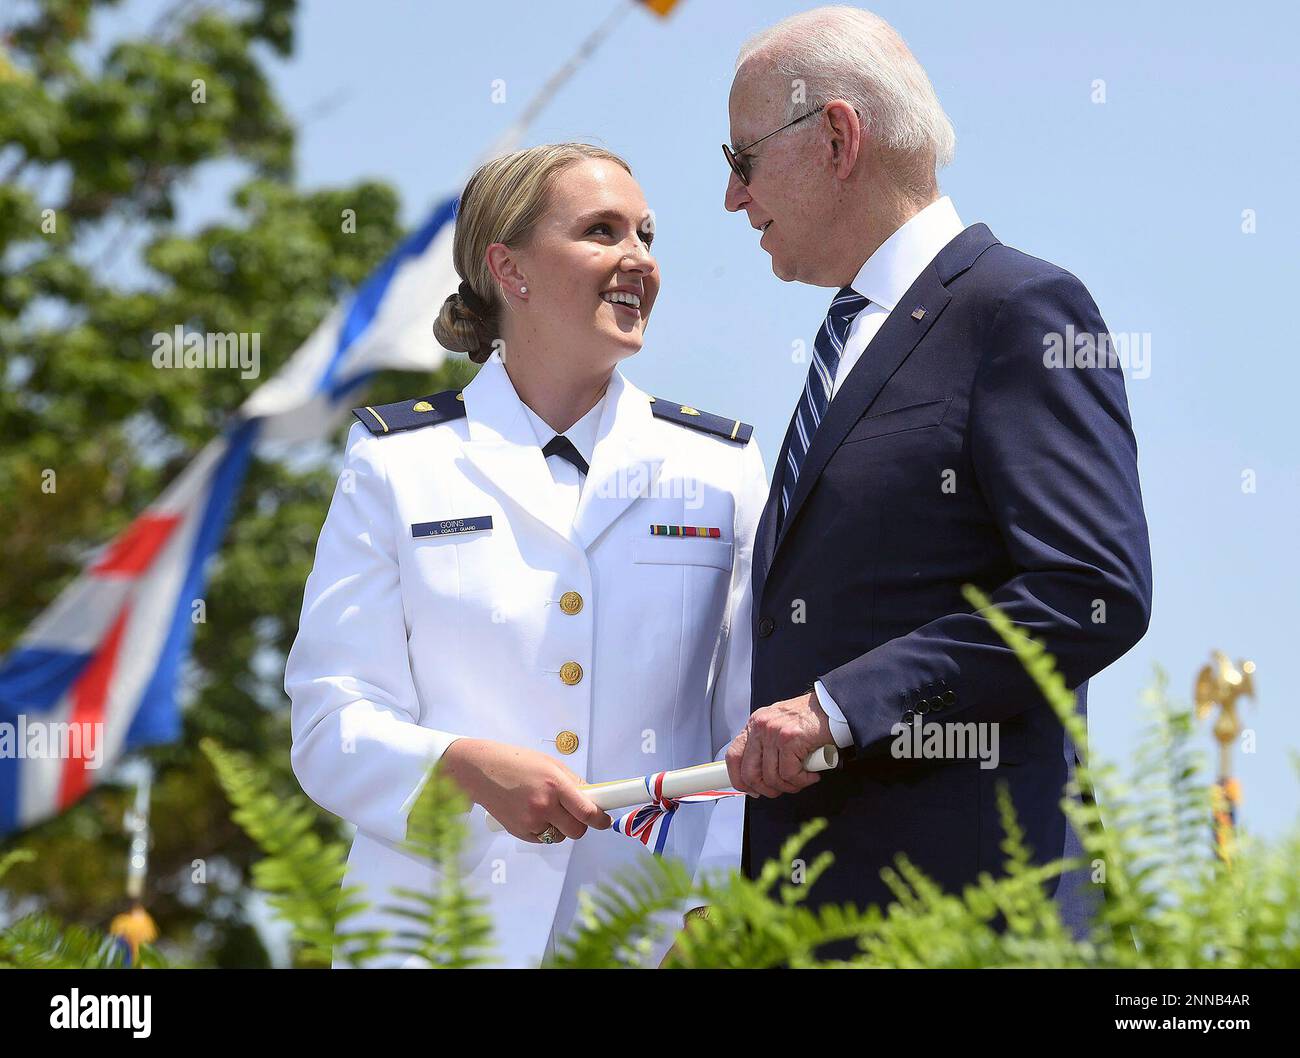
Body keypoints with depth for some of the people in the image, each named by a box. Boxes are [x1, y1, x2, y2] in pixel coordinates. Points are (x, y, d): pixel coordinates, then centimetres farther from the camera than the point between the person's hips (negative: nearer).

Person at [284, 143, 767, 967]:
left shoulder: (722, 466, 8)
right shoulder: (398, 464, 4)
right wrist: (468, 768, -20)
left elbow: (758, 732, 3)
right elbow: (333, 727, -1)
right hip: (440, 930, -1)